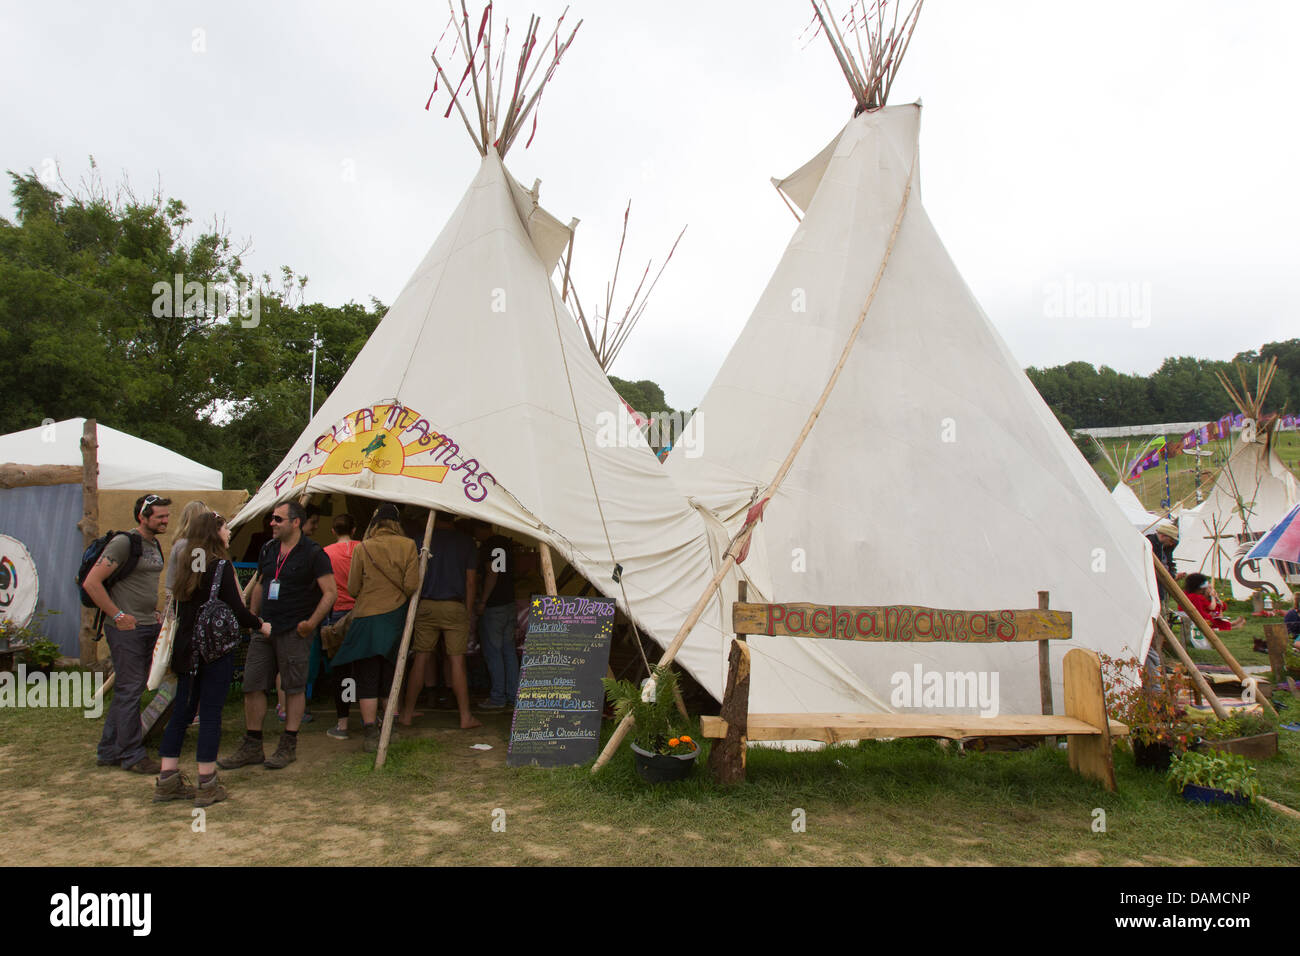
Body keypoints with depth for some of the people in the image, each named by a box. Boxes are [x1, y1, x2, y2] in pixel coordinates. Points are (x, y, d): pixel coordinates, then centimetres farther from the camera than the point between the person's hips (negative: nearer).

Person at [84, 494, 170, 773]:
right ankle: (132, 756, 5)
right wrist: (118, 615, -17)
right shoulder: (124, 543, -14)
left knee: (127, 691, 14)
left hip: (149, 627, 9)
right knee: (130, 690, -3)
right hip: (126, 628, -9)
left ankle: (109, 751, 25)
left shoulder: (156, 546, 14)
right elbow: (91, 582, -18)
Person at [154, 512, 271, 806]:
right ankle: (207, 786, 3)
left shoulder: (187, 567, 10)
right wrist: (261, 625, 2)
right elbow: (235, 609, -15)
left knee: (182, 711, 12)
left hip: (186, 649, 7)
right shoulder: (221, 566, -12)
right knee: (211, 713, -1)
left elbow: (180, 610, 17)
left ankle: (168, 781, 17)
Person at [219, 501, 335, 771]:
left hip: (294, 631, -7)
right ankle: (252, 747, 18)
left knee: (294, 687, 1)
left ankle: (288, 746, 12)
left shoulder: (312, 553, -9)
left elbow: (330, 592, -10)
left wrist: (311, 622, -17)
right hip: (264, 628, 7)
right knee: (252, 685, 7)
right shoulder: (268, 550, 12)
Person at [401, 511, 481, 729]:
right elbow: (470, 581, 3)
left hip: (426, 606, 1)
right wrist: (468, 611, 9)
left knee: (421, 660, 7)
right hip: (455, 607, -1)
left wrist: (413, 607, 10)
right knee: (457, 661, 1)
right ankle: (465, 716, 2)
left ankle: (407, 713, 14)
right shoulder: (466, 541, 3)